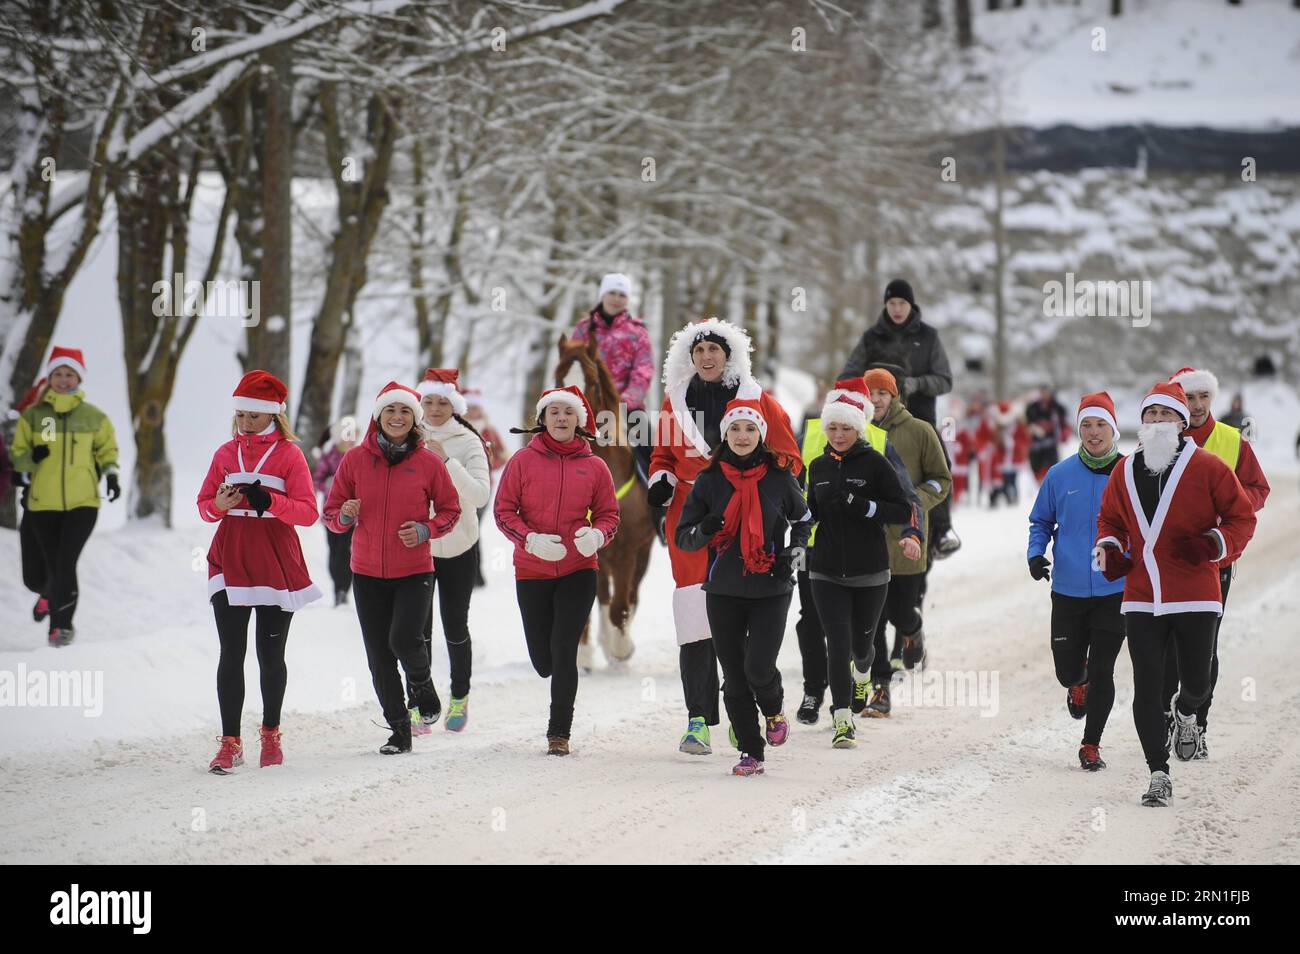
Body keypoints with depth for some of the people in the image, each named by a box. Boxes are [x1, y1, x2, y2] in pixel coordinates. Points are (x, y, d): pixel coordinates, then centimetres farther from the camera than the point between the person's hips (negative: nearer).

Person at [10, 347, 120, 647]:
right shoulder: (33, 415, 4)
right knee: (53, 565, 5)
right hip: (44, 503, 1)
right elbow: (18, 454, 9)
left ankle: (62, 622, -7)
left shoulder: (94, 417, 4)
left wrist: (111, 474, -1)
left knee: (66, 563, -14)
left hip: (83, 502, -1)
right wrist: (32, 458, -13)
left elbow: (107, 449, 16)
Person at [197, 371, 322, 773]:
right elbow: (204, 506, 11)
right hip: (230, 565, 2)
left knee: (271, 656, 6)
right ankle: (230, 743, -6)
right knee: (231, 654, -6)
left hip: (277, 566, -2)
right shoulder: (226, 453, 10)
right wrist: (220, 505, -11)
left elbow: (308, 512, -7)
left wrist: (269, 502, -23)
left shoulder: (289, 454, 0)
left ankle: (270, 735, 21)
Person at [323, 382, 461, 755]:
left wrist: (425, 530, -11)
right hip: (367, 573, 2)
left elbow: (450, 510, 8)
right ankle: (399, 729, 17)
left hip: (414, 570, -2)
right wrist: (345, 516, -16)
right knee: (379, 655, 3)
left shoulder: (428, 462, -2)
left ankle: (422, 684, 15)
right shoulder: (356, 459, 1)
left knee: (404, 639, -19)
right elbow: (332, 512, 7)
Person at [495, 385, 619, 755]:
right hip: (532, 572, 1)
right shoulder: (524, 460, -1)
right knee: (543, 660, 5)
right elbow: (504, 510, 0)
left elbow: (609, 514, 8)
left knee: (563, 652, -9)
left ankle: (559, 732, 0)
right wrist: (531, 540, -17)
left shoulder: (594, 467, 2)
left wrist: (597, 535, -14)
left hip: (578, 572, -1)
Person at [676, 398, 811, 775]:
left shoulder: (779, 478, 0)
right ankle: (751, 753, 14)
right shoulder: (709, 481, 2)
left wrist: (795, 553, 1)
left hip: (771, 590, -2)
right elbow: (682, 536, 4)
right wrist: (703, 530, -17)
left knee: (758, 667, -15)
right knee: (735, 677, 3)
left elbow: (803, 519, 18)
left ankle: (774, 709, 19)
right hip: (723, 591, 2)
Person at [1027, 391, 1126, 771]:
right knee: (1067, 672, 5)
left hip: (1115, 590, -1)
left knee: (1102, 672, -4)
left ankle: (1091, 745, 11)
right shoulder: (1060, 475, 1)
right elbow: (1041, 521, 12)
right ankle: (1078, 684, 43)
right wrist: (1036, 553, -6)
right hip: (1068, 591, 1)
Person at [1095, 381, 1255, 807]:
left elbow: (1242, 517, 1)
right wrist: (1108, 547, 3)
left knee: (1197, 683, 3)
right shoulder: (1125, 473, 8)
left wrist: (1217, 543, -17)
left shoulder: (1206, 468, -3)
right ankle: (1159, 775, 8)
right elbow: (1110, 519, 22)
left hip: (1194, 596, -2)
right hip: (1141, 599, 2)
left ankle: (1186, 712, 42)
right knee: (1146, 688, -2)